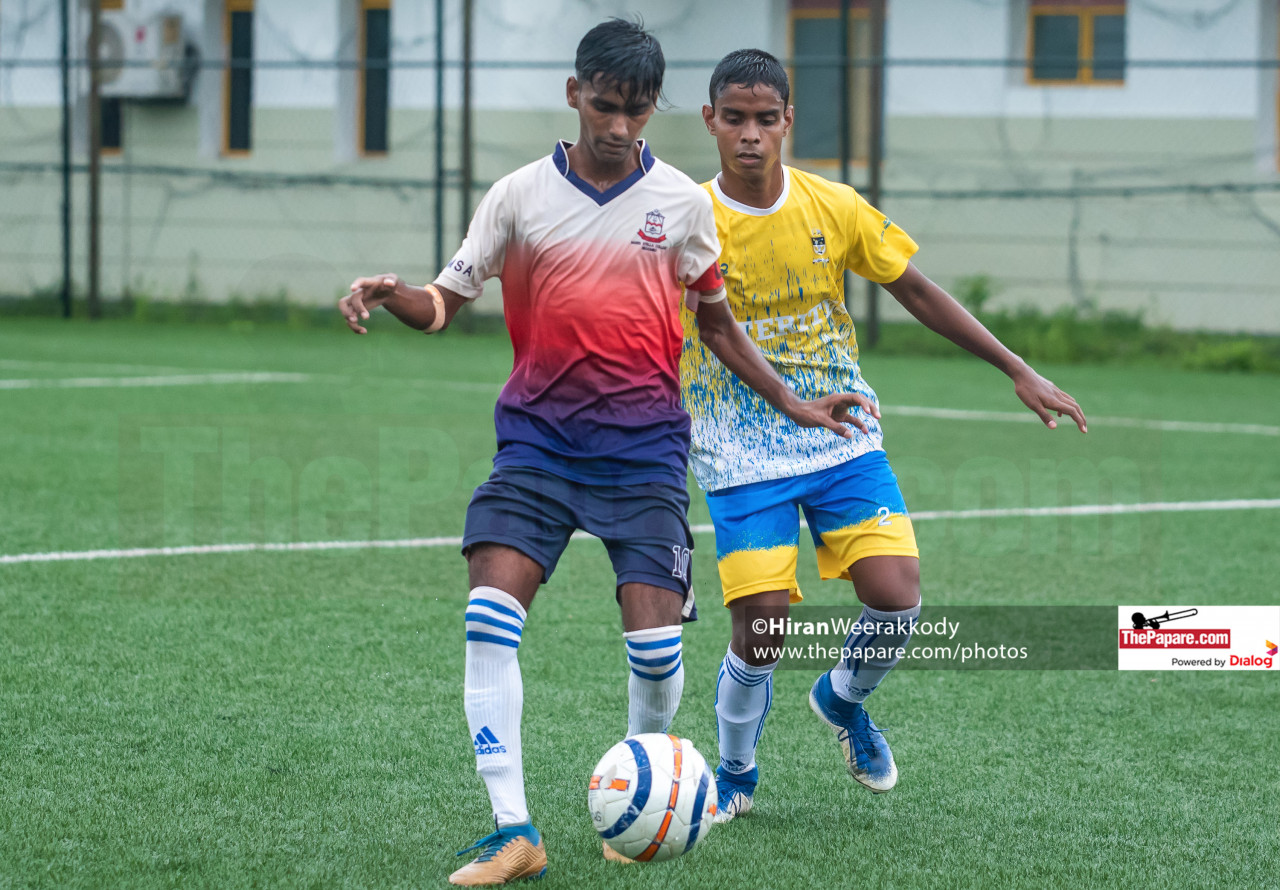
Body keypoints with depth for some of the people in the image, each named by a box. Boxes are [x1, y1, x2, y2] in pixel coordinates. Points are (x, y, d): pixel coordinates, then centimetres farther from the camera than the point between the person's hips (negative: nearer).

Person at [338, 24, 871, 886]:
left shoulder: (682, 201, 5)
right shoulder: (522, 195, 3)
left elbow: (716, 321, 18)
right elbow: (445, 302, 5)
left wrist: (793, 404, 16)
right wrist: (389, 292, -16)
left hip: (644, 443, 0)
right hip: (538, 436, 0)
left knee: (656, 638, -9)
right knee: (490, 616, -17)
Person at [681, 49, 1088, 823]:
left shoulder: (835, 208, -4)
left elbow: (919, 293, 6)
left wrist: (1019, 371, 6)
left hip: (844, 440, 2)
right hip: (743, 459, -2)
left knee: (896, 597, -13)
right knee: (760, 634, -11)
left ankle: (843, 700, 22)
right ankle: (736, 777, 18)